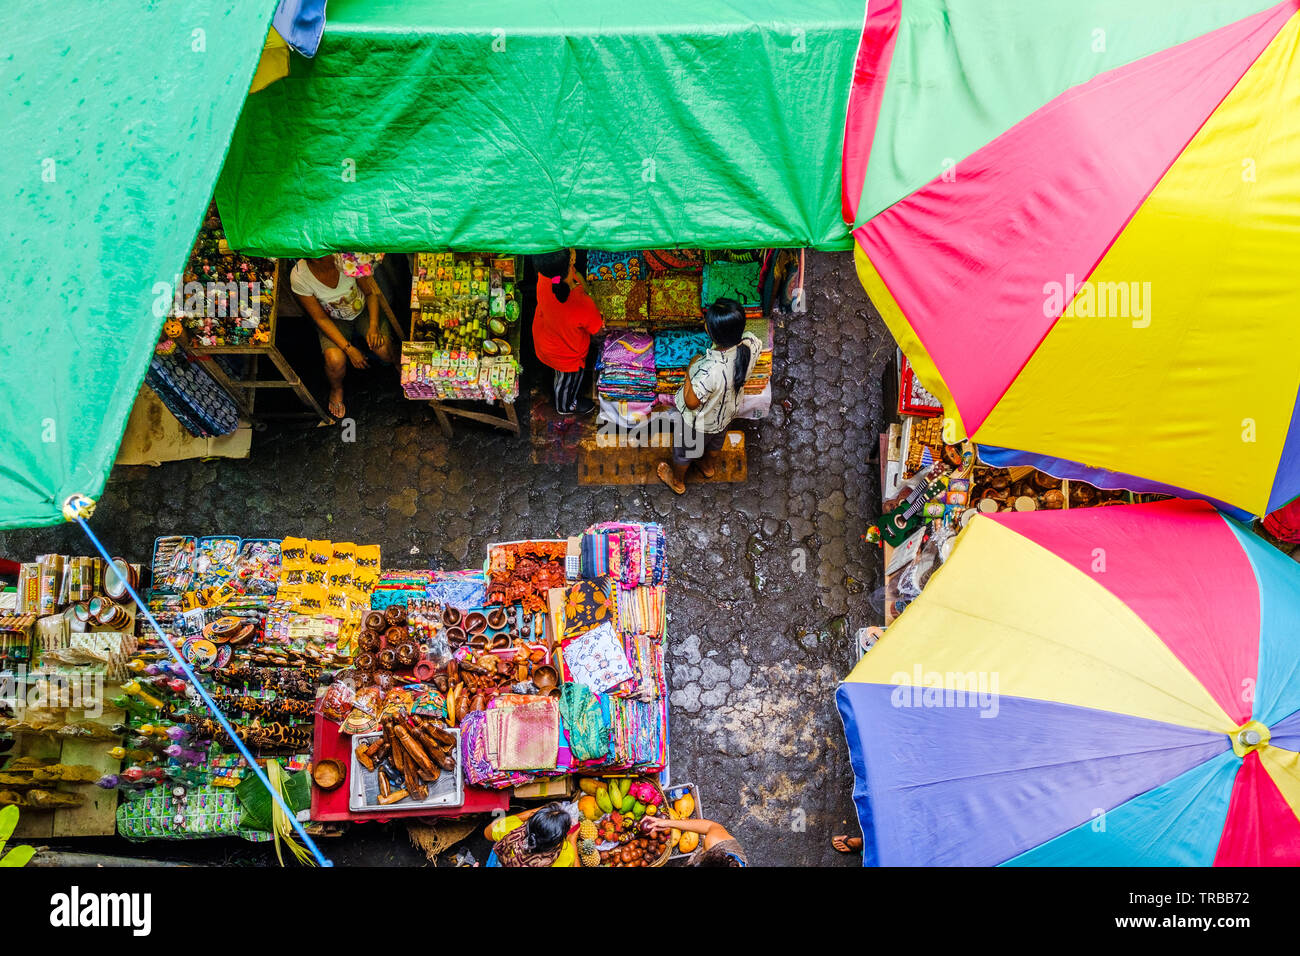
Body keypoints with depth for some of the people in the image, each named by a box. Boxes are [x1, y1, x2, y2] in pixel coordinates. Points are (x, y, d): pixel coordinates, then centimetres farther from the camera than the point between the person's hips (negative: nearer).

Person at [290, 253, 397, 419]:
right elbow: (321, 319, -18)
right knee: (335, 360, -26)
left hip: (364, 311, 1)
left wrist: (374, 326, -23)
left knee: (383, 350, -24)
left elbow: (371, 293, -11)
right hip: (332, 321, 0)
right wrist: (349, 349, -25)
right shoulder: (299, 276, -27)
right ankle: (336, 389, 9)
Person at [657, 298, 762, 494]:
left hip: (700, 422, -5)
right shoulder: (750, 343, -32)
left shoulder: (711, 369, -49)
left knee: (684, 450, 29)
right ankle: (709, 466, 69)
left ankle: (677, 481, 58)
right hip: (727, 414, 5)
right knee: (715, 442, 38)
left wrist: (690, 368, -21)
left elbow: (691, 402, -30)